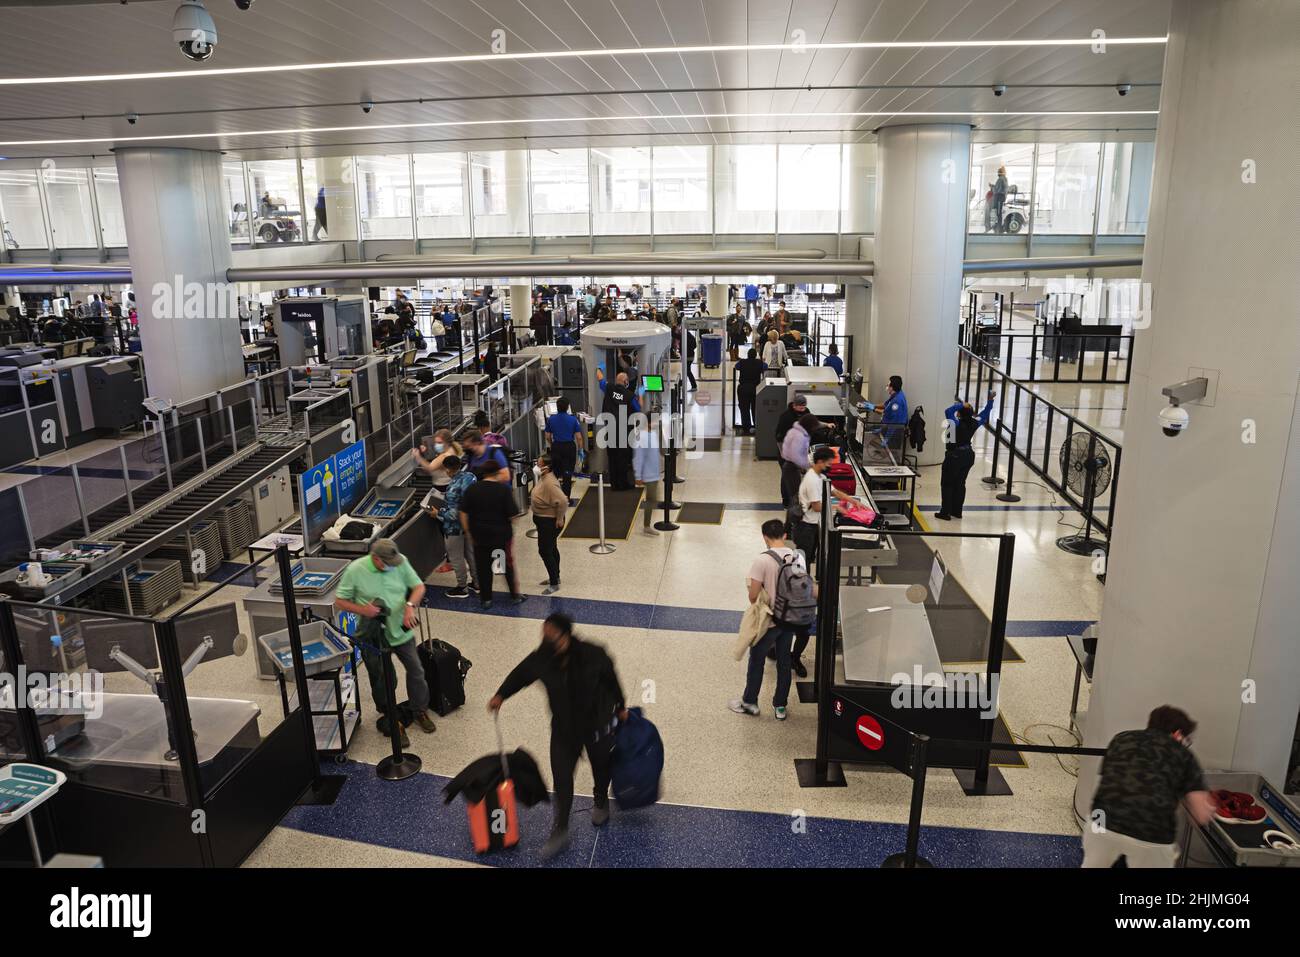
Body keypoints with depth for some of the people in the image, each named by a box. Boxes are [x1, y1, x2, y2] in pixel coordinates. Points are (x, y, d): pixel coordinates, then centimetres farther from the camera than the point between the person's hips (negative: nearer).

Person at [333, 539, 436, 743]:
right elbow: (339, 601, -7)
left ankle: (420, 710, 36)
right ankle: (393, 721, 30)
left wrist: (410, 605, -18)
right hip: (374, 636, -2)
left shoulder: (400, 561, -10)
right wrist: (362, 609, -24)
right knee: (384, 681, 10)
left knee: (416, 672, 13)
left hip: (401, 631, 3)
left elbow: (418, 586, 0)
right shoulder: (355, 570, -16)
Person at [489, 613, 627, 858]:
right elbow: (519, 675, -3)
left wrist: (620, 708, 1)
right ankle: (560, 831, 21)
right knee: (561, 778, 3)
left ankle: (601, 803, 55)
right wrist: (500, 695, -16)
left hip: (598, 724, -1)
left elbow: (611, 679, -12)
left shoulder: (593, 655, -31)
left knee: (601, 765, 24)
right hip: (563, 728, 1)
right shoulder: (540, 660, -23)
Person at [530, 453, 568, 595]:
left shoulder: (549, 483, -28)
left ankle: (554, 584, 7)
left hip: (550, 522, -10)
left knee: (545, 551, -4)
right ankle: (555, 577, 37)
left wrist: (560, 519, -25)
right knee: (551, 549, 21)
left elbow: (562, 501, -36)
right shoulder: (543, 478, 2)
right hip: (543, 520, 10)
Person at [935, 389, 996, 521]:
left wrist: (960, 404, -23)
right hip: (968, 455, 7)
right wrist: (990, 400, 8)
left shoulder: (957, 424, -23)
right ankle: (957, 511, 22)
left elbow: (948, 411, -33)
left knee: (947, 484, 3)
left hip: (954, 456, -7)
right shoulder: (974, 423, -6)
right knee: (960, 484, 16)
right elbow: (985, 414, 8)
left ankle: (945, 512, 4)